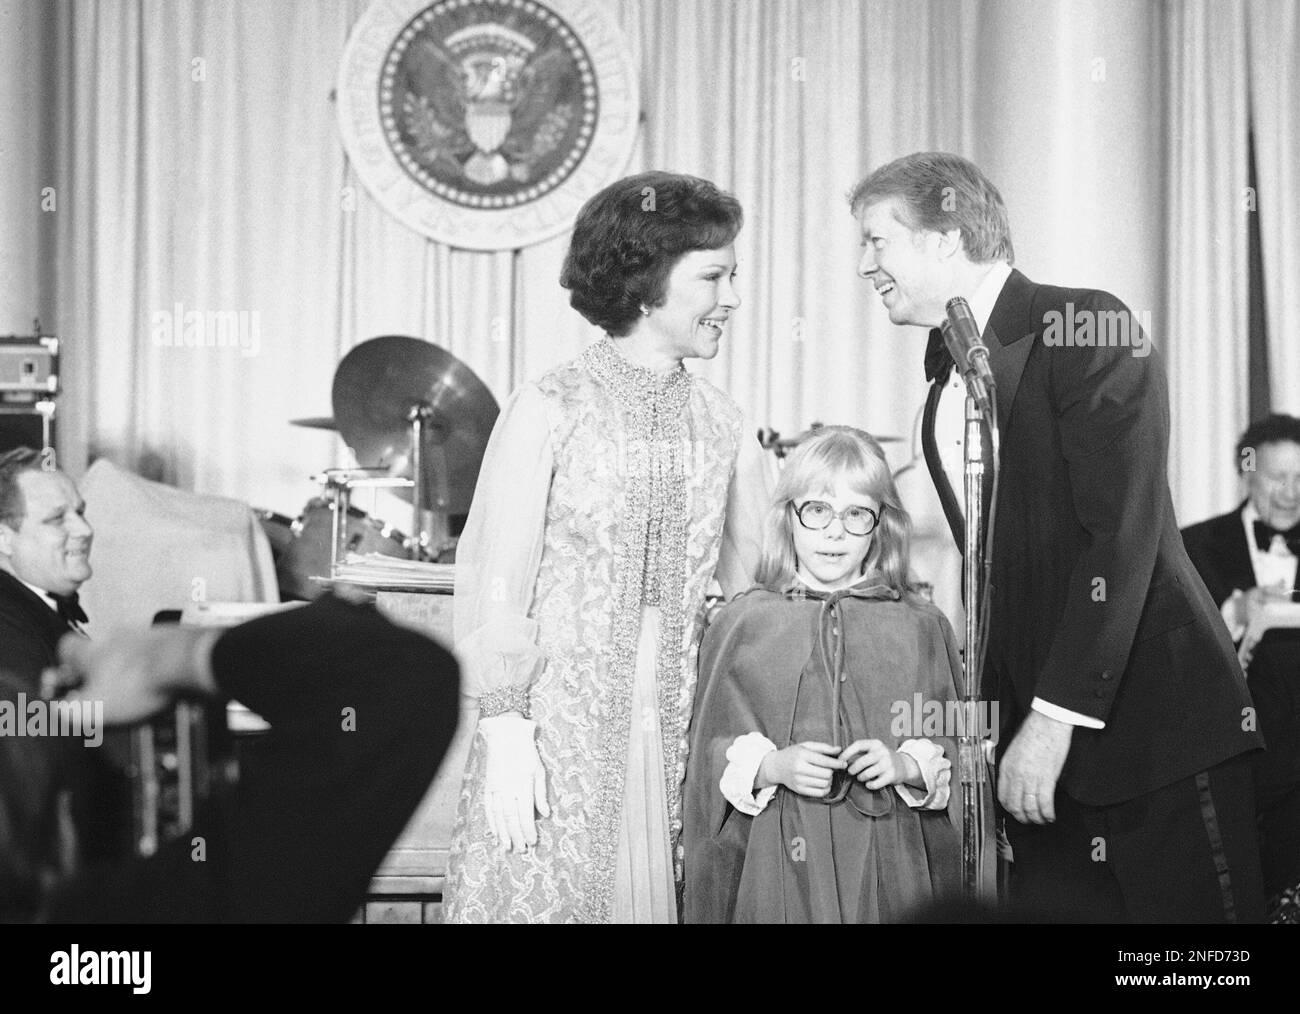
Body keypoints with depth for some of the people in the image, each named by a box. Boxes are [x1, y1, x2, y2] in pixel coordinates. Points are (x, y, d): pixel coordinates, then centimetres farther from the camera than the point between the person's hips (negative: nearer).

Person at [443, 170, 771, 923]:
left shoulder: (723, 424, 7)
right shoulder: (551, 410, -6)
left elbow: (750, 582, 9)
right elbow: (496, 579, -6)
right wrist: (505, 729, -12)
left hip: (679, 734, 4)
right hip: (558, 727, -4)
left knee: (654, 895, 6)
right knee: (544, 895, 1)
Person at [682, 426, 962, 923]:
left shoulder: (921, 628, 6)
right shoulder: (741, 625, 4)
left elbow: (955, 747, 7)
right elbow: (713, 753, 3)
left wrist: (906, 766, -11)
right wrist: (772, 766, -14)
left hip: (886, 860, 1)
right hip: (776, 859, -1)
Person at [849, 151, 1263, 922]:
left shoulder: (1087, 327, -9)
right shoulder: (946, 387, 15)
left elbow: (1123, 534, -17)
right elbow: (997, 567, 12)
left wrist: (1055, 716, -21)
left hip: (1157, 721, -7)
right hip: (1039, 744, 7)